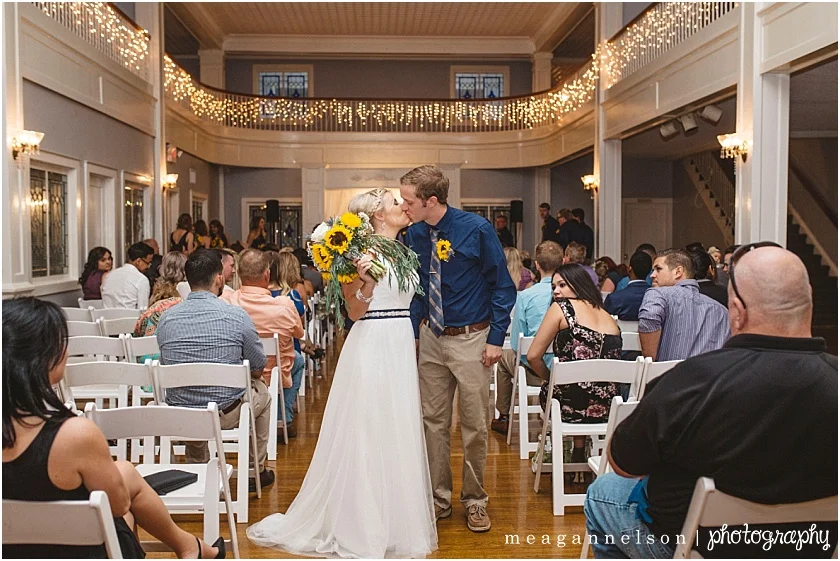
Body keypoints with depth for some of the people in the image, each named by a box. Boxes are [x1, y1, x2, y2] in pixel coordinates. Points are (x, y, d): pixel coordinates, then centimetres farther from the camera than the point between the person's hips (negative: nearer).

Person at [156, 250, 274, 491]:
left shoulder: (166, 319, -5)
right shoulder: (237, 316, -14)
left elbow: (167, 366, 11)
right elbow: (258, 370, -3)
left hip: (178, 416, 3)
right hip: (225, 413, -3)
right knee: (261, 391, 28)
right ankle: (257, 470, 38)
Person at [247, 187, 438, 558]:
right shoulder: (364, 252, -9)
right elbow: (354, 312, -10)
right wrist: (365, 281, -25)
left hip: (402, 348, 8)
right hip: (371, 348, -7)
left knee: (398, 435, 13)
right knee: (365, 437, 1)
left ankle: (397, 520, 27)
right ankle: (360, 526, 14)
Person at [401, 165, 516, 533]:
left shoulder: (476, 229, -12)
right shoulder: (414, 234, 1)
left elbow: (502, 285, -6)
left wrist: (496, 338, -10)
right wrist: (413, 331, 6)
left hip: (471, 339, -4)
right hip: (431, 338, 4)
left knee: (475, 426, 6)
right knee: (434, 422, 11)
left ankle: (474, 500, 23)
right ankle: (440, 498, 26)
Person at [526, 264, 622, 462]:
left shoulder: (561, 308, -5)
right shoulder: (609, 317, 12)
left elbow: (533, 356, -7)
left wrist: (550, 378, 11)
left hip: (570, 406, -5)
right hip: (607, 409, 5)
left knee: (547, 391, 29)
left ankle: (578, 451, 34)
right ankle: (579, 451, 39)